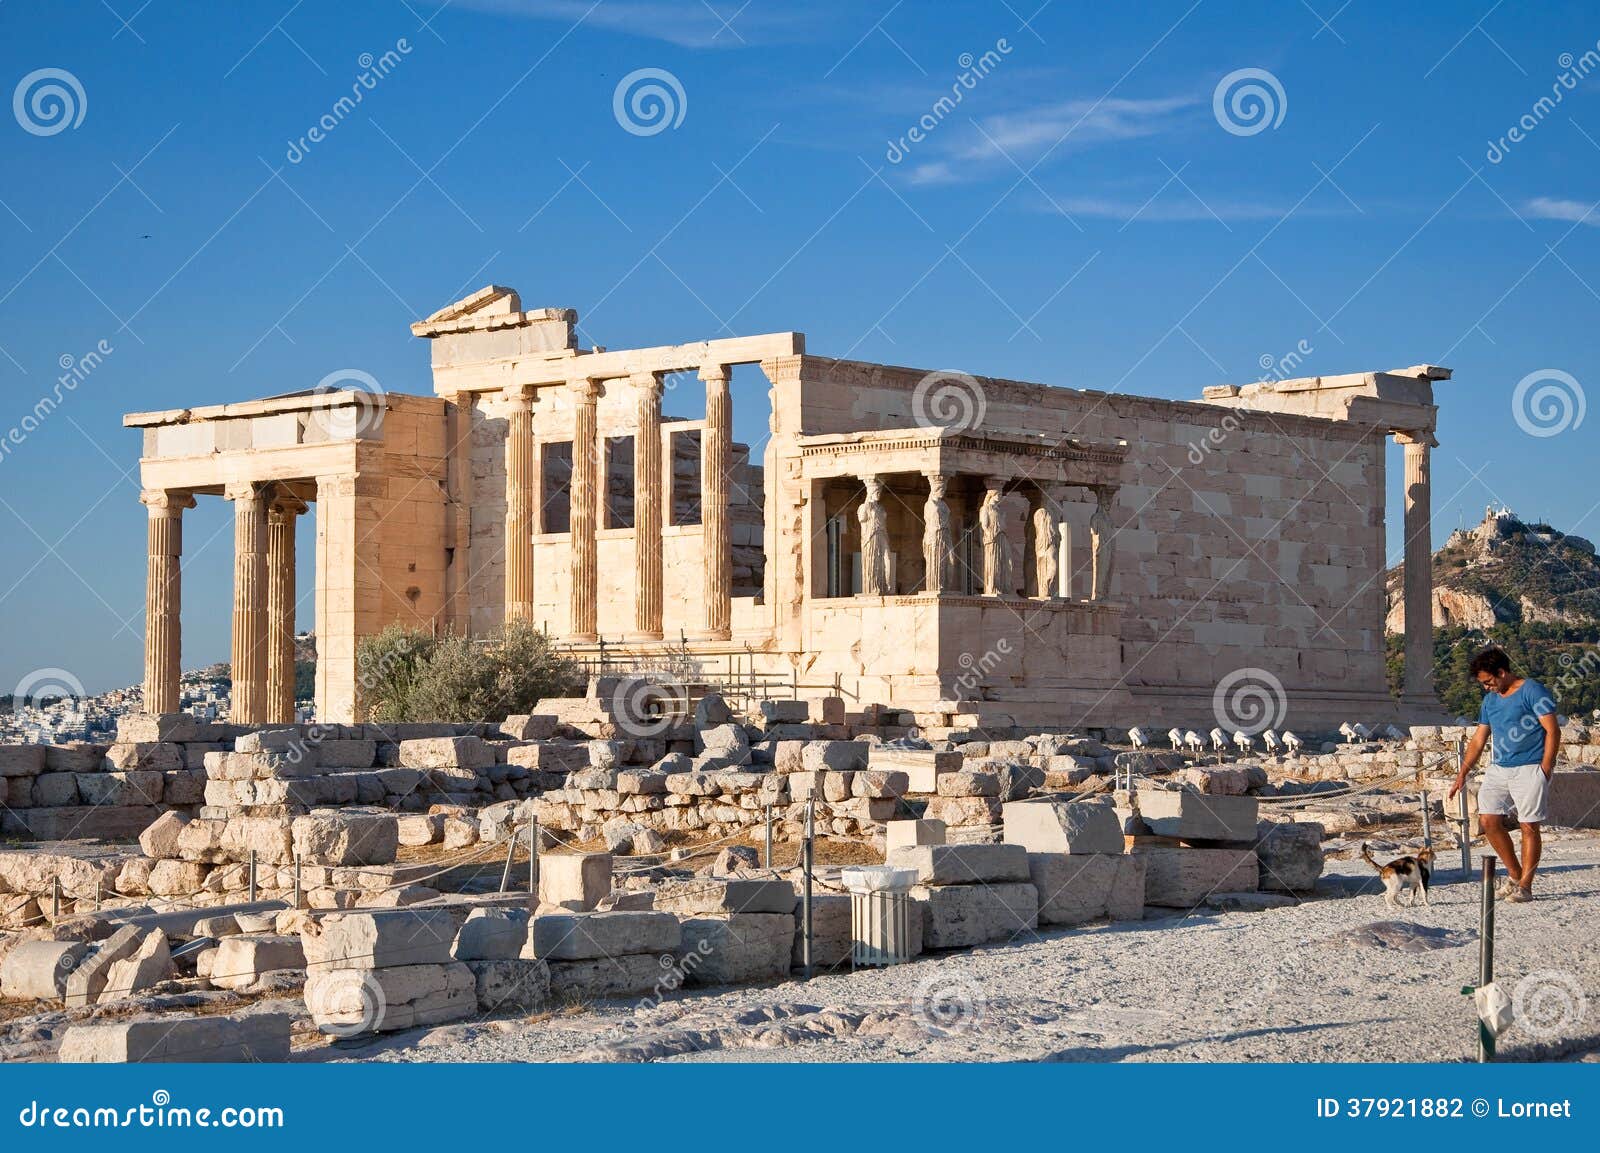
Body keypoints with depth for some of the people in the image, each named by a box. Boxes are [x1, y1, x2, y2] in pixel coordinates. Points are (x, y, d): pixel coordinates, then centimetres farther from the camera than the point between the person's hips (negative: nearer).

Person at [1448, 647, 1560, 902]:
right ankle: (1514, 873, 15)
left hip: (1530, 768, -7)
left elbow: (1553, 732, -11)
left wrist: (1544, 771, -15)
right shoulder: (1491, 699, 14)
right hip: (1499, 769, 7)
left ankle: (1525, 885, 1)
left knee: (1529, 826, -5)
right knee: (1488, 821, 0)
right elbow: (1478, 740, 18)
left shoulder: (1532, 691, -8)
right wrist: (1462, 774, 11)